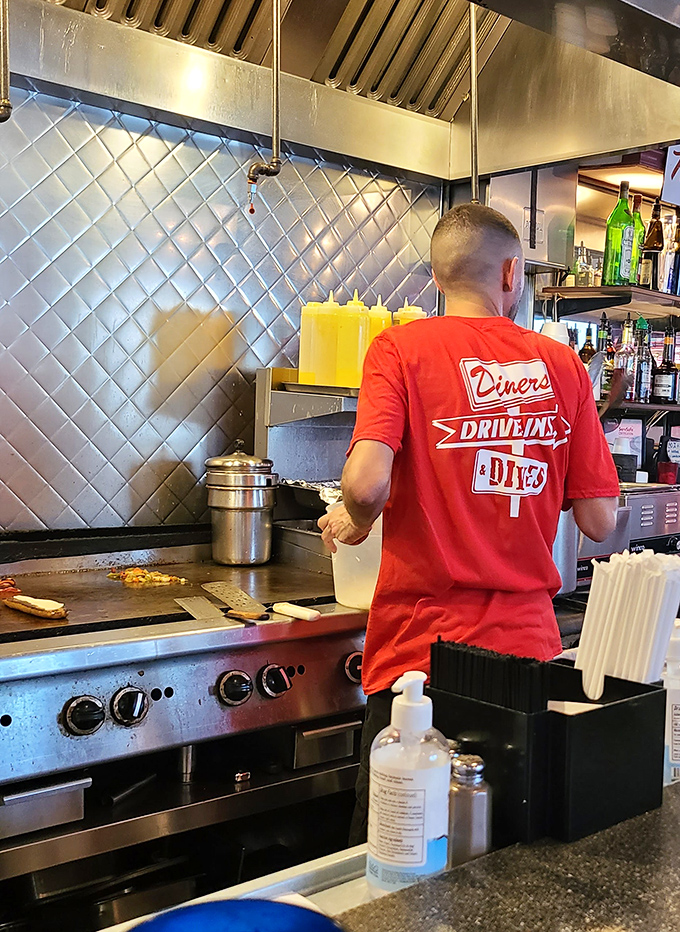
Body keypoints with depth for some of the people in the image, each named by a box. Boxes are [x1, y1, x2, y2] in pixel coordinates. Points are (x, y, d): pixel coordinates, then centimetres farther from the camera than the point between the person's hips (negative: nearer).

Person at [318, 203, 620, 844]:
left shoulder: (401, 348, -6)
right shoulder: (562, 364, 3)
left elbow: (368, 483, -21)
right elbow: (599, 522, 2)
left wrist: (353, 522, 1)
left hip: (422, 647, -2)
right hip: (527, 644, 3)